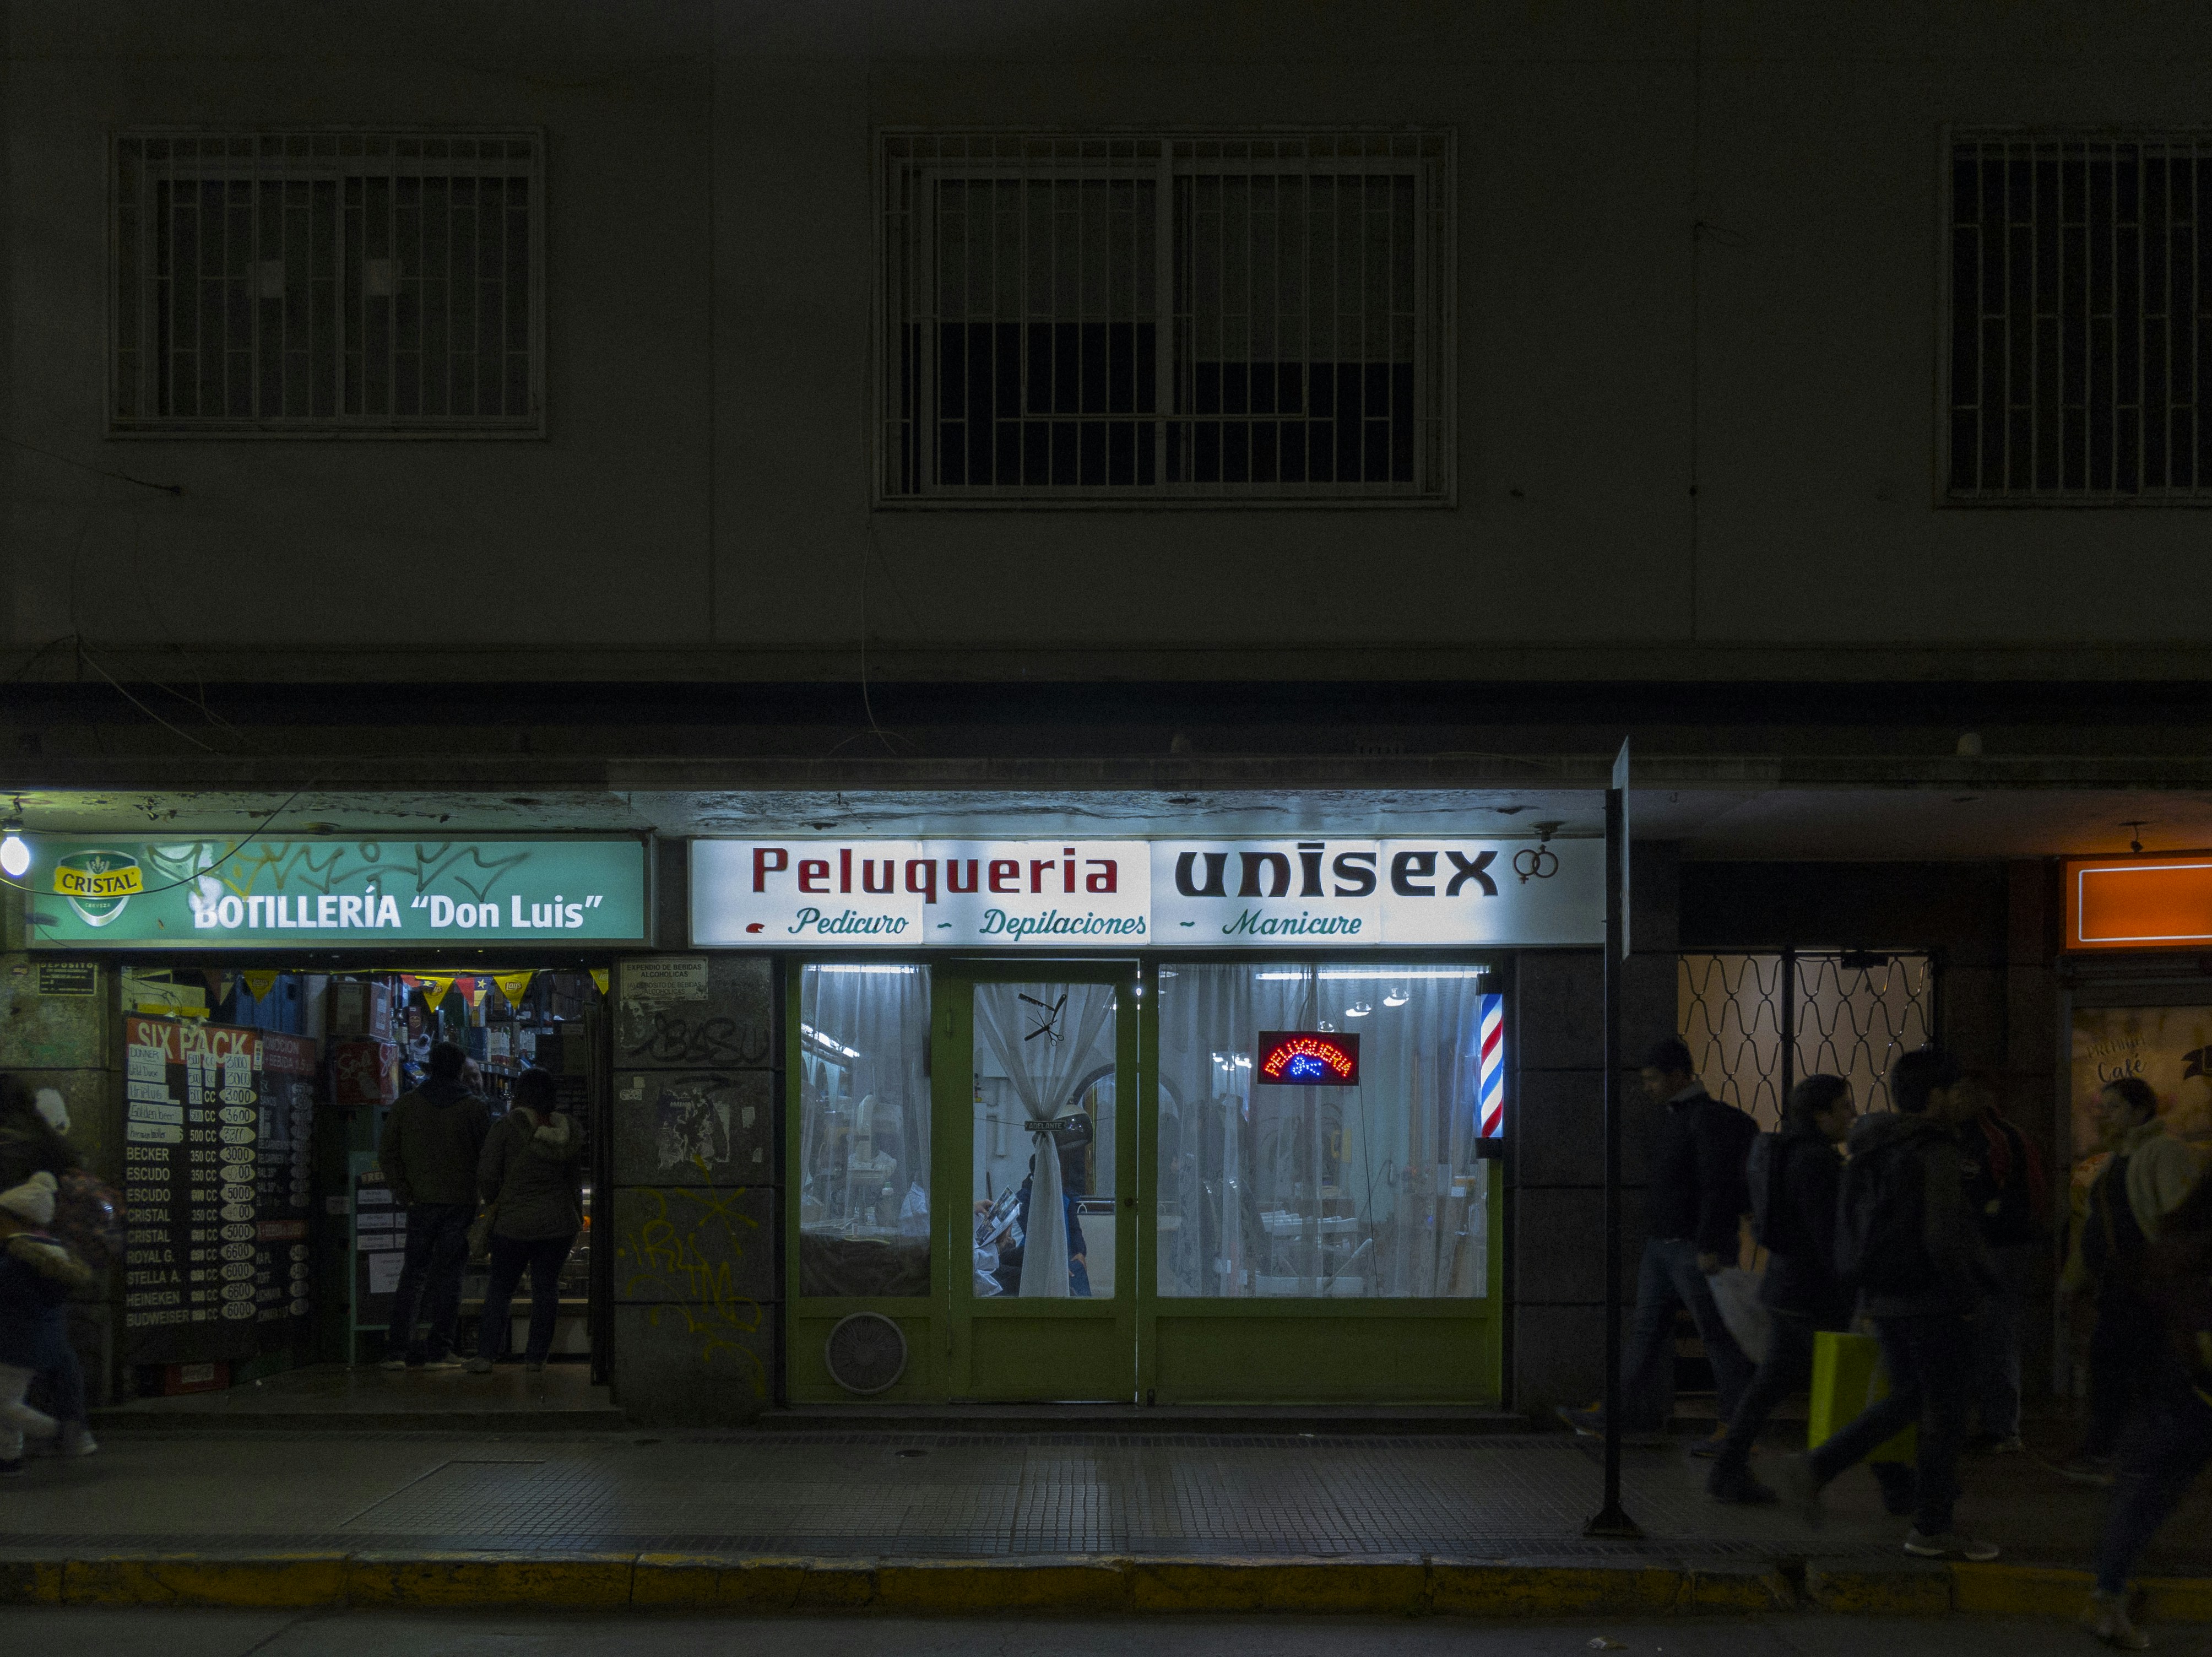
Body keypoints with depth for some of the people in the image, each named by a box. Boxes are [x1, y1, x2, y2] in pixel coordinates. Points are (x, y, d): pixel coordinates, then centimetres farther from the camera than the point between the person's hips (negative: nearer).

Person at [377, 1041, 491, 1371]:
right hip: (461, 1201, -2)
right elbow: (487, 1154, -3)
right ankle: (438, 1349, -1)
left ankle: (398, 1347, 2)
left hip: (421, 1200, 2)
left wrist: (402, 1189, 4)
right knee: (448, 1273, 2)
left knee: (414, 1271, 9)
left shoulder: (405, 1104, 5)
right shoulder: (475, 1108, -3)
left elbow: (388, 1150, 3)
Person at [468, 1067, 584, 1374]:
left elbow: (486, 1176, -10)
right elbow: (575, 1180, 9)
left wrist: (495, 1202, 9)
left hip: (514, 1223, -3)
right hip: (559, 1222, 3)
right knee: (546, 1288, 10)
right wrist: (578, 1218, 21)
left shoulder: (508, 1126, -13)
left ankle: (485, 1355, 1)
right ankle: (536, 1357, 10)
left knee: (500, 1288, 7)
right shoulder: (570, 1129, 0)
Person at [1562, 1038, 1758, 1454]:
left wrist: (1709, 1247, -24)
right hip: (1662, 1244, 10)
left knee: (1717, 1335, -5)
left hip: (1695, 1248, -10)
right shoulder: (1673, 1116, 15)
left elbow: (1717, 1185, -20)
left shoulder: (1709, 1118, -15)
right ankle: (1613, 1413, 11)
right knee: (1646, 1330, 10)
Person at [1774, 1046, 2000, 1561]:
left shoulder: (1874, 1147, 10)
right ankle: (1932, 1528, 10)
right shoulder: (1933, 1152, -17)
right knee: (1945, 1407, 4)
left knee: (1907, 1398, 18)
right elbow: (1941, 1235, -22)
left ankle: (1813, 1468, 6)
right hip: (1930, 1298, -8)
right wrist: (1968, 1296, -12)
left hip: (1884, 1295, 8)